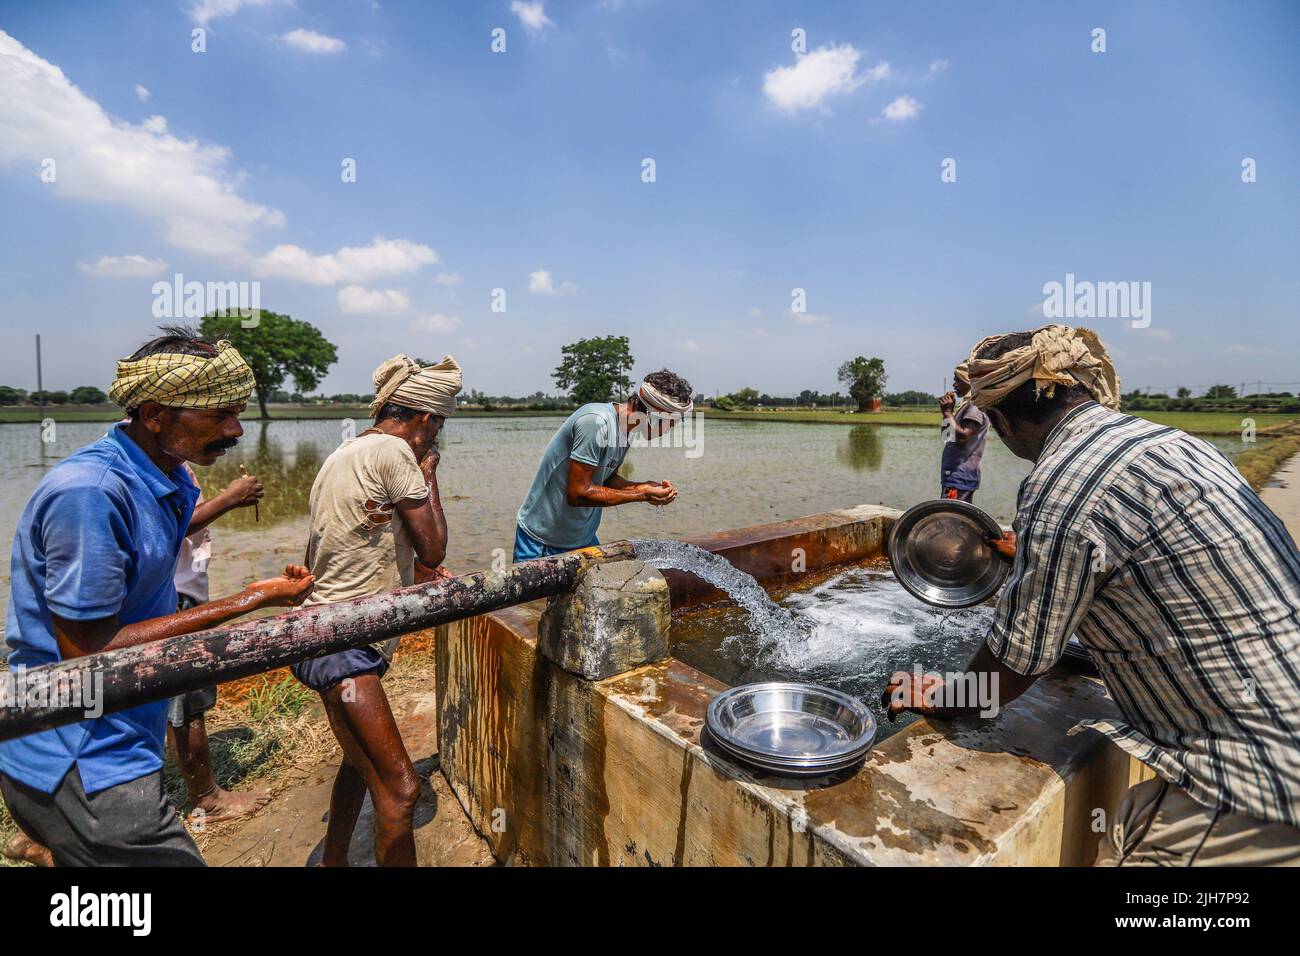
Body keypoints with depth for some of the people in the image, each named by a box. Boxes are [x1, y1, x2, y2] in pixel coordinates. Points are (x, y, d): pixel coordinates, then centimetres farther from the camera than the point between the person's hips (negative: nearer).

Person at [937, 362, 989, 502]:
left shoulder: (976, 407, -11)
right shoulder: (966, 406, 19)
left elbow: (962, 436, -23)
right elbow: (947, 436, 19)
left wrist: (948, 412, -14)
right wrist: (949, 410, 9)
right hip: (955, 476, 10)